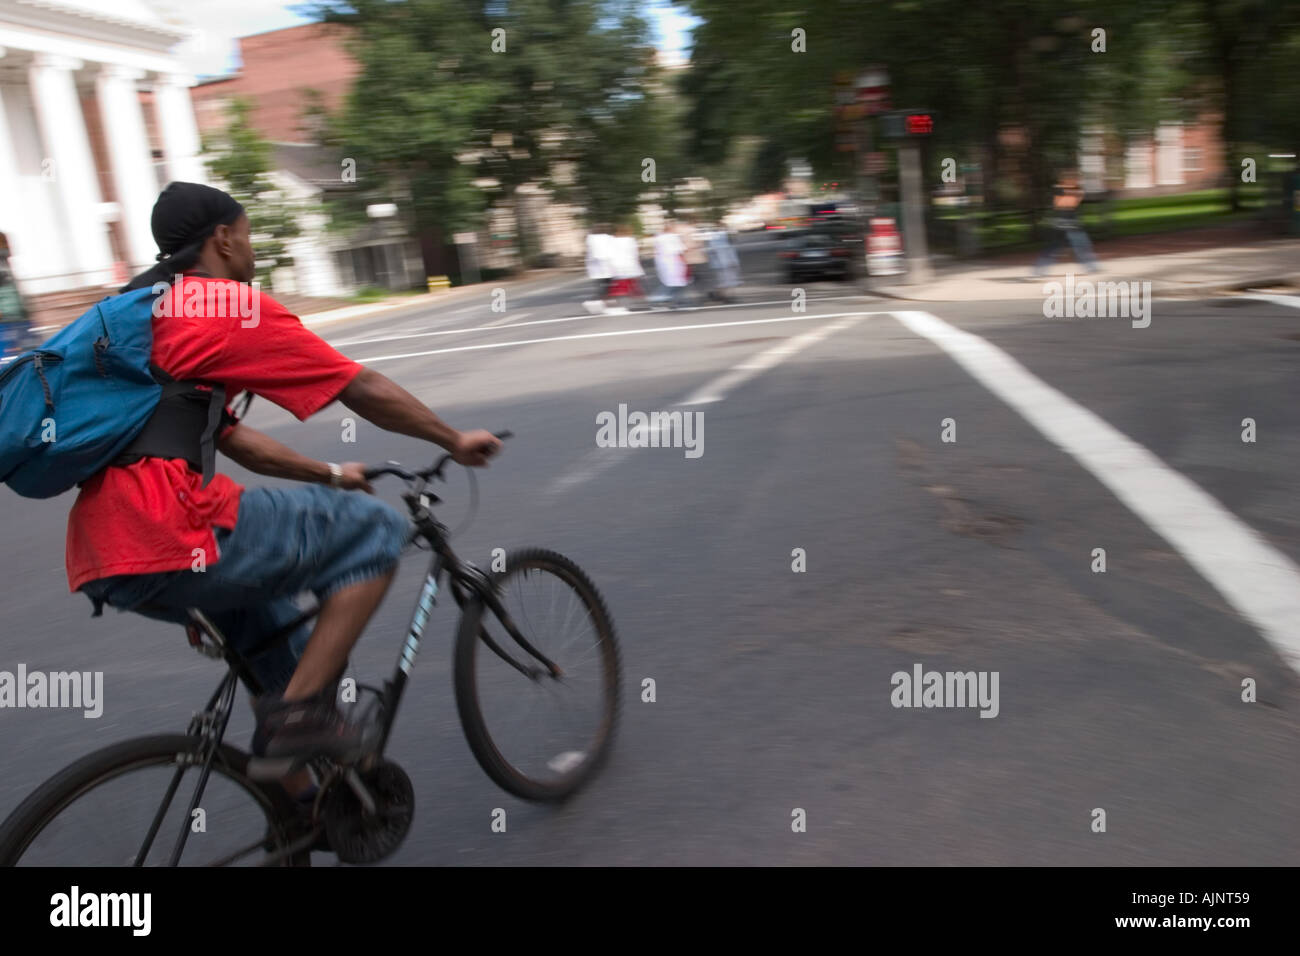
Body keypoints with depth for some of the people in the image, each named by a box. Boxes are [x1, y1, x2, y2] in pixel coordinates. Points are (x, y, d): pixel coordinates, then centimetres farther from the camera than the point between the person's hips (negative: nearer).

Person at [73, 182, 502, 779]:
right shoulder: (234, 306, -5)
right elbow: (366, 392, -1)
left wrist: (329, 475, 29)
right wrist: (456, 441, 12)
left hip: (101, 559, 10)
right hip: (170, 548, -10)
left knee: (268, 615, 32)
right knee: (376, 529, 0)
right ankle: (300, 709, -2)